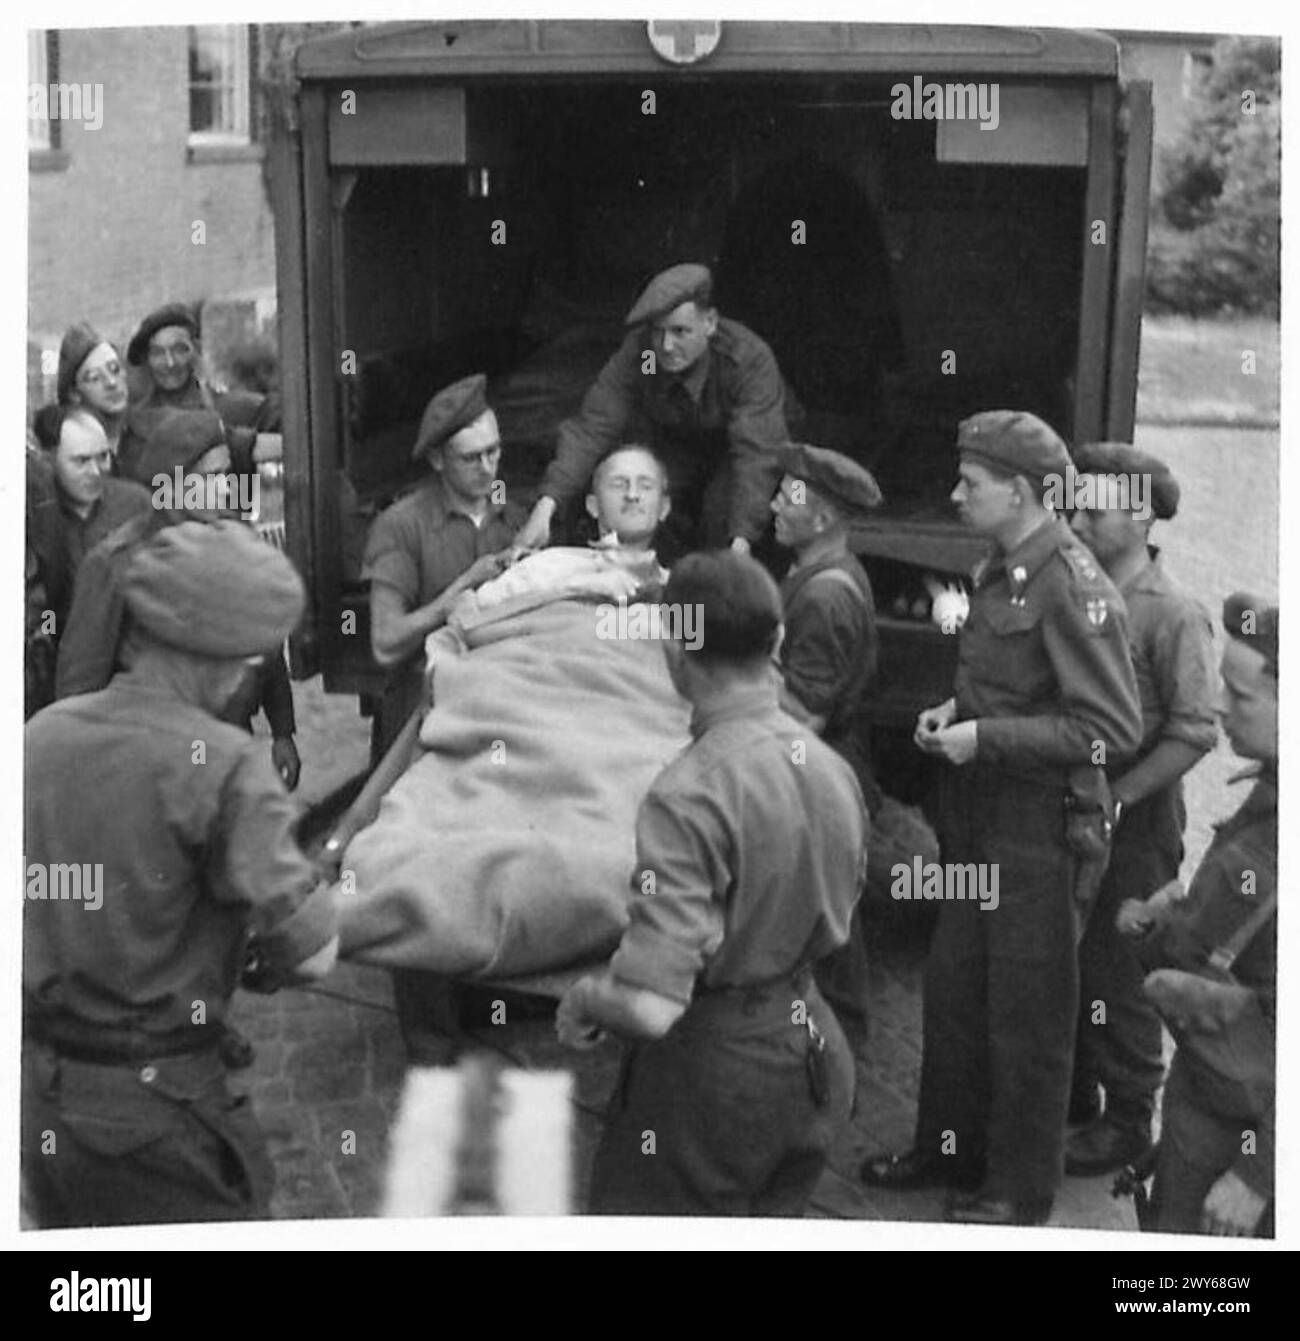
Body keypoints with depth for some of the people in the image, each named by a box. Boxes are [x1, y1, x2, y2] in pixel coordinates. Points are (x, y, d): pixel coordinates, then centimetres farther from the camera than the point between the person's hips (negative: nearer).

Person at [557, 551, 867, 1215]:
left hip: (708, 1069, -7)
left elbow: (651, 1006, -31)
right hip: (810, 1054, 8)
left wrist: (583, 998, -11)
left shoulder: (689, 796, -26)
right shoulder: (832, 768, 0)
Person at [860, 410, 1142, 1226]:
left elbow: (1114, 729, -22)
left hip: (1042, 826, -9)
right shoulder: (1000, 573, 9)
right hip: (981, 818, 9)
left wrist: (985, 738, -22)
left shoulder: (1073, 588, -19)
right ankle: (950, 1150, 35)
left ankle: (1022, 1189, 19)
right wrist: (954, 712, 4)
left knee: (1028, 1013, 5)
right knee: (954, 990, 18)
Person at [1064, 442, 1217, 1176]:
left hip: (1133, 824, -6)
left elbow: (1194, 732, -17)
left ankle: (1128, 1121, 15)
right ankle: (1074, 1089, 30)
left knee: (1118, 974, 2)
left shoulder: (1174, 614, -13)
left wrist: (1116, 796, -19)